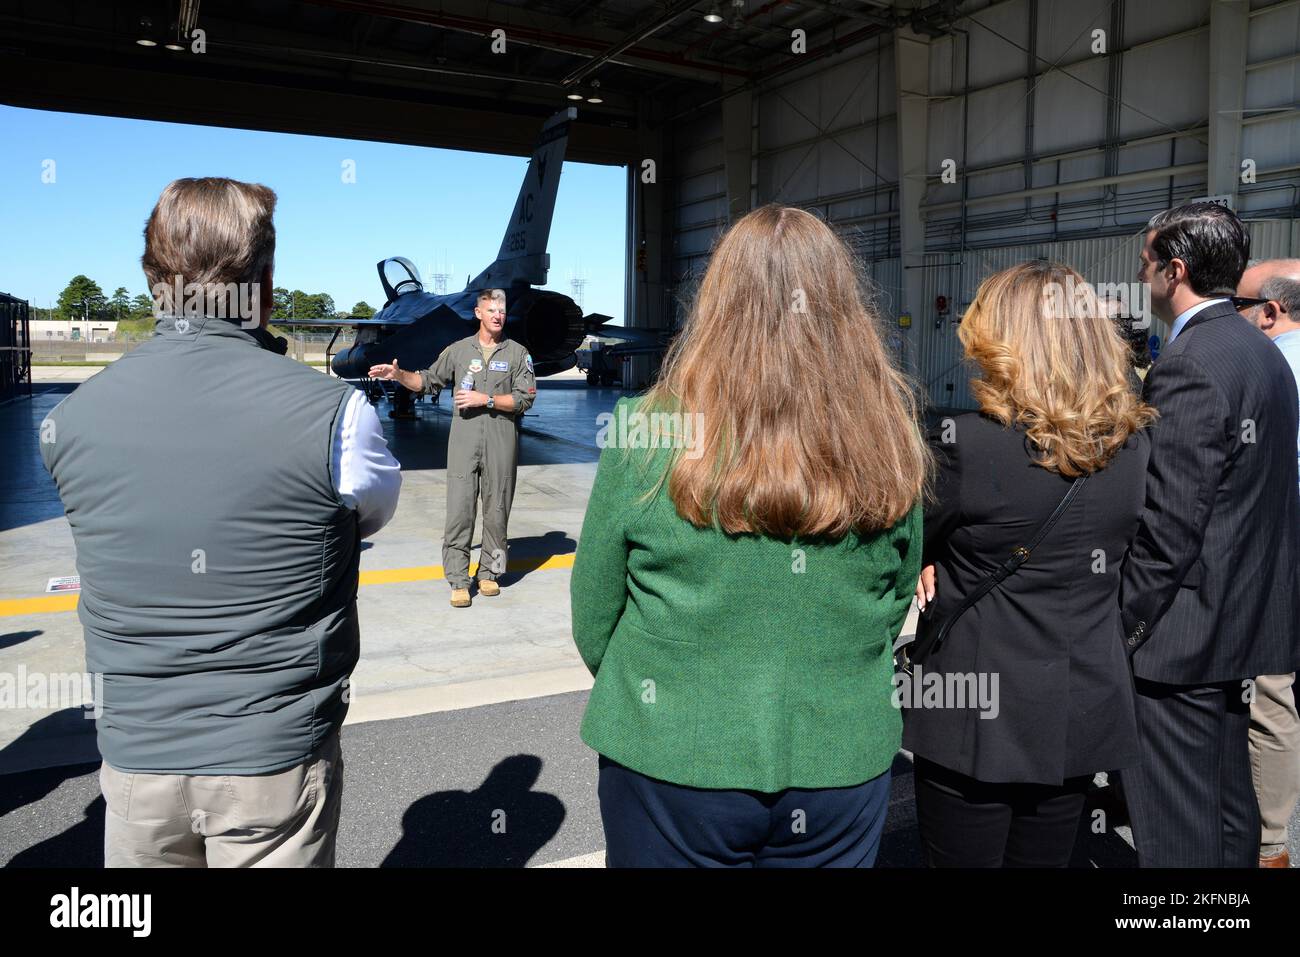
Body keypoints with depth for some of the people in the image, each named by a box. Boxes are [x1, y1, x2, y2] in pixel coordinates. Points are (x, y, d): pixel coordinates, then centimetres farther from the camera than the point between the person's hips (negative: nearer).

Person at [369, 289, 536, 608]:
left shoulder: (518, 353, 7)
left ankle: (489, 573, 19)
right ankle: (458, 581, 0)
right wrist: (399, 375, 1)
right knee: (459, 507, -5)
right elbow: (428, 381, 17)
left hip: (502, 438, 0)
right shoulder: (459, 349, 12)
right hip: (464, 436, 1)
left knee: (497, 509, 5)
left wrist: (485, 399, -10)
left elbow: (526, 398, -3)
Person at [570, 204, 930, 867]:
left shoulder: (647, 434, -17)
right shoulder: (890, 443, -9)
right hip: (844, 771, 2)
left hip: (671, 762, -2)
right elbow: (898, 603, 5)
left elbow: (593, 619, -6)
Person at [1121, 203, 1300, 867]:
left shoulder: (1188, 364, -18)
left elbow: (1170, 521, -22)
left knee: (1176, 836, 0)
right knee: (1229, 807, 21)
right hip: (1245, 617, 10)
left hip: (1183, 634, -10)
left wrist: (1126, 622, -14)